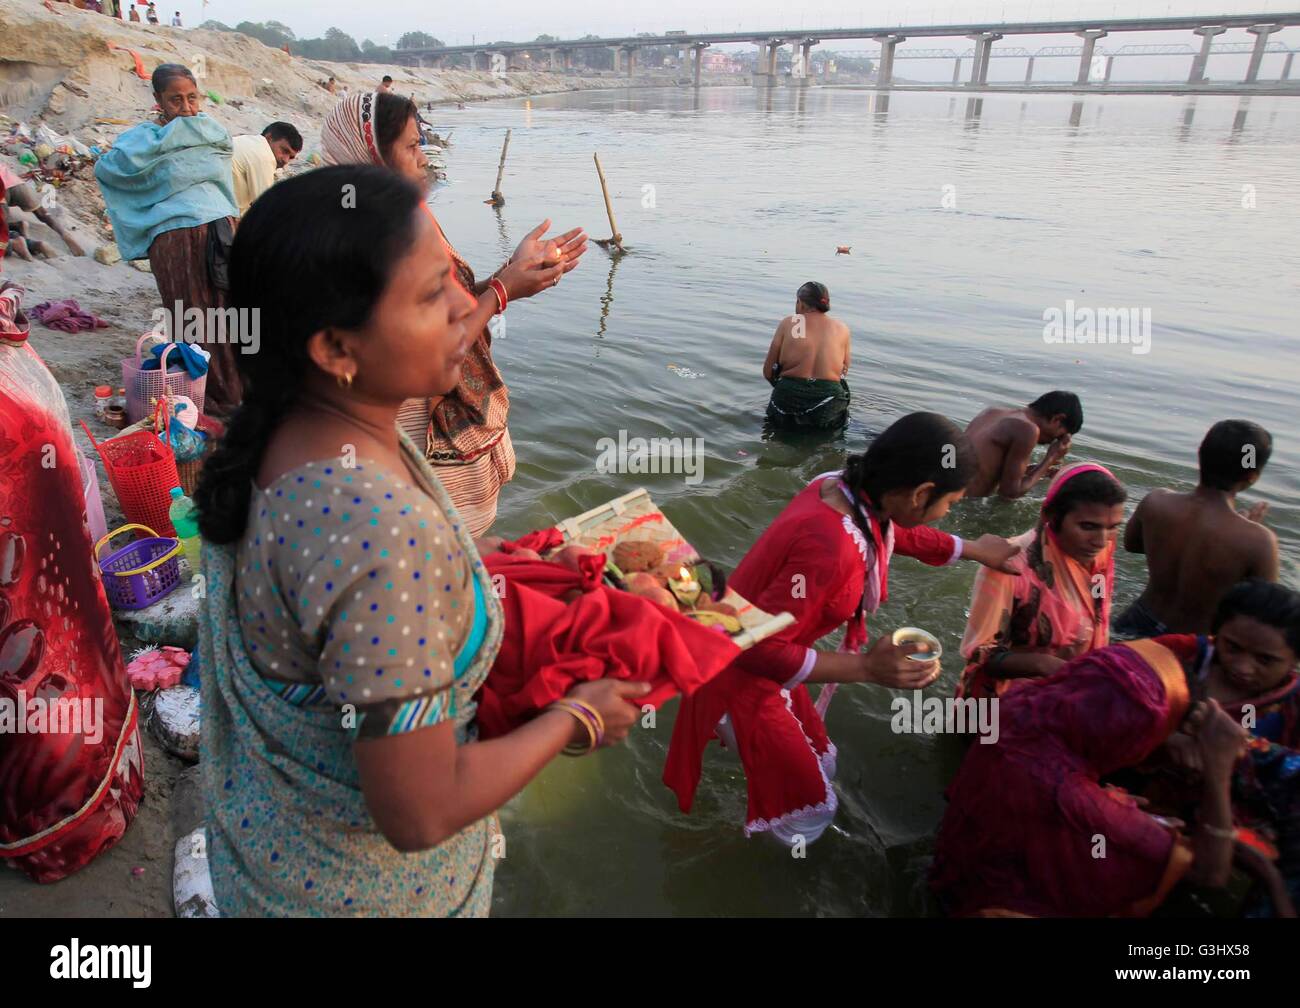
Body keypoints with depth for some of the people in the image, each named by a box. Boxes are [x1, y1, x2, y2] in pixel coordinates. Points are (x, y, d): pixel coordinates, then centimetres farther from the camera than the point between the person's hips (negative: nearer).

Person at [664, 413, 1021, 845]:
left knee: (818, 768, 25)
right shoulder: (830, 547, -38)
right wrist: (867, 667, -30)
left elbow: (894, 532, 14)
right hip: (741, 676, -8)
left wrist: (974, 550, 26)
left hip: (757, 653, 8)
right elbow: (757, 647, -34)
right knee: (810, 811, 13)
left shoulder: (845, 487, -10)